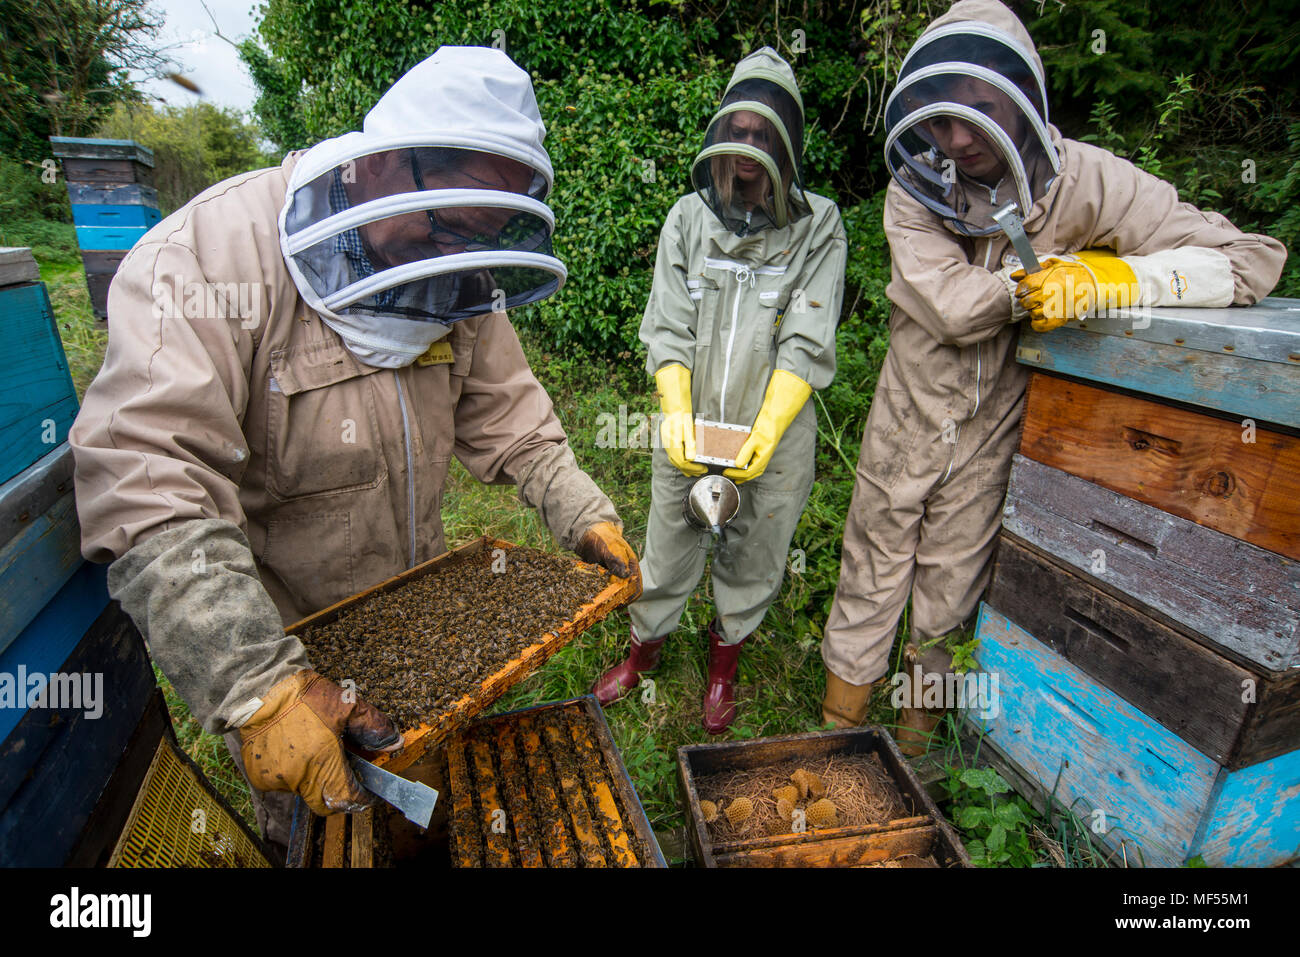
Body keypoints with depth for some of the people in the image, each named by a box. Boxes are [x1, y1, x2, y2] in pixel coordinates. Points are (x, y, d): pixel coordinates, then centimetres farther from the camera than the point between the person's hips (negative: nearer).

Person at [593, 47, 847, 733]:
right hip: (689, 426, 1)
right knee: (668, 545, 14)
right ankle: (644, 648, 40)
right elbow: (667, 328, -2)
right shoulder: (689, 217, 3)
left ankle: (724, 662, 41)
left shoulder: (818, 226, -3)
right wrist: (676, 412, -16)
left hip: (776, 432, -1)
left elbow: (806, 344, -10)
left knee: (753, 555, 14)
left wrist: (765, 433, -20)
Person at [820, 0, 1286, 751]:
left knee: (950, 591, 15)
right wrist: (1040, 276, -16)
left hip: (993, 433, 0)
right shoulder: (915, 191, -10)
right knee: (872, 570, 13)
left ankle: (924, 705, 43)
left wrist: (1103, 277, -28)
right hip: (907, 420, 1)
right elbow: (952, 307, -24)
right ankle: (843, 709, 37)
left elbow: (1255, 259, -16)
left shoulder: (1084, 183, -12)